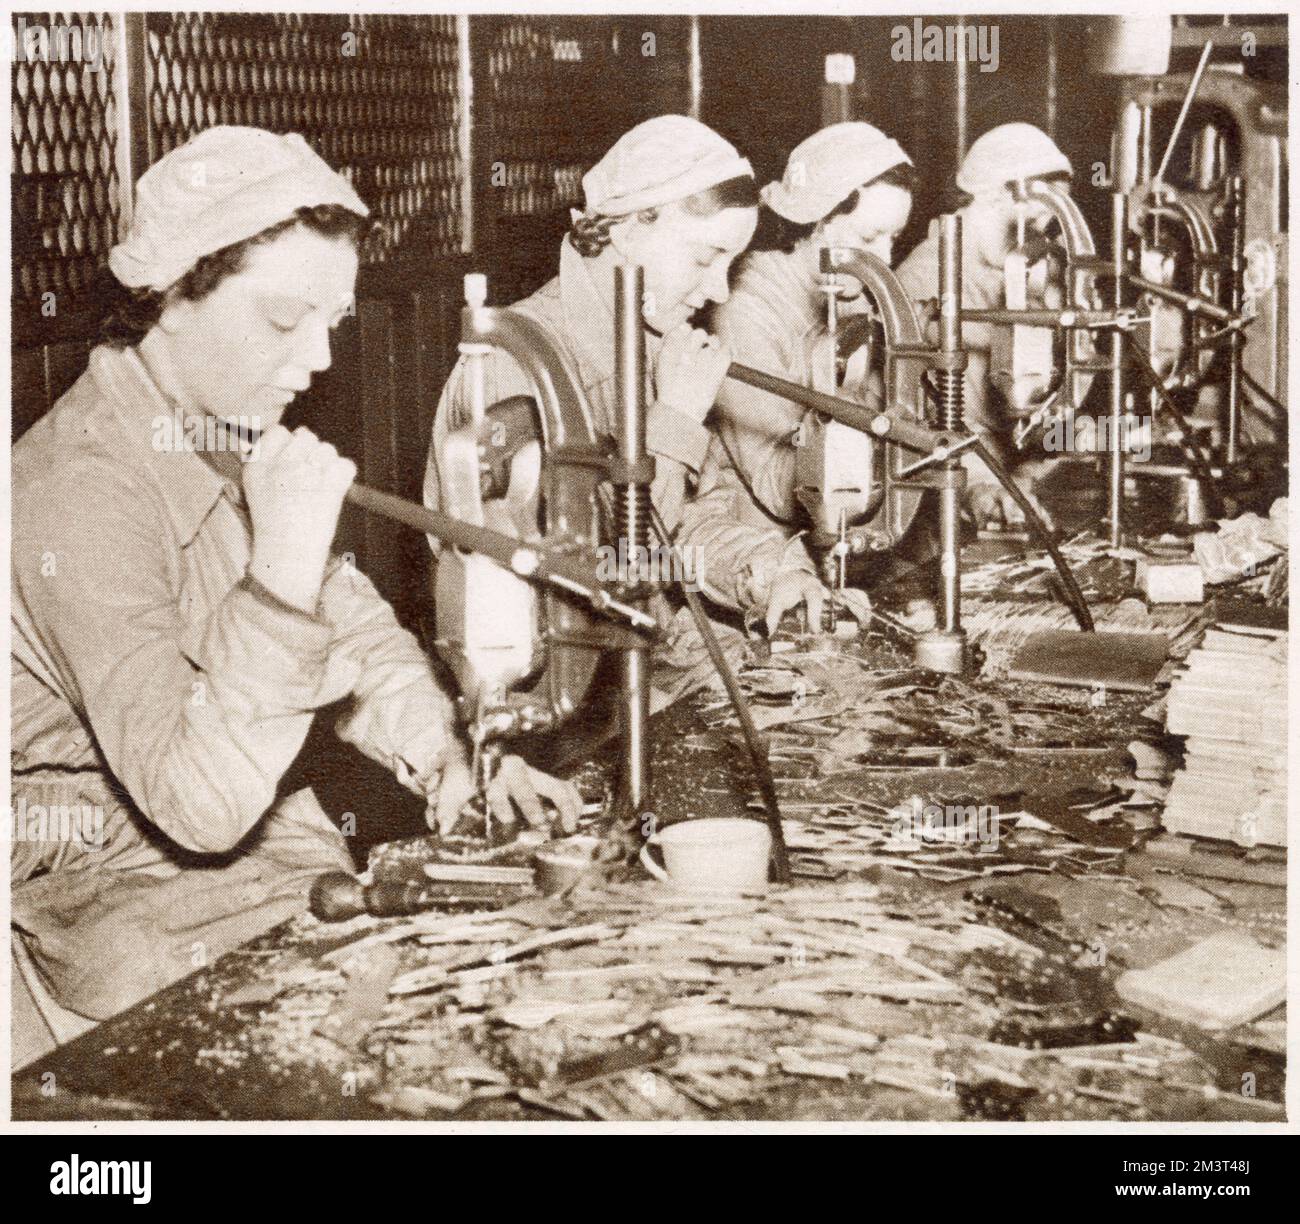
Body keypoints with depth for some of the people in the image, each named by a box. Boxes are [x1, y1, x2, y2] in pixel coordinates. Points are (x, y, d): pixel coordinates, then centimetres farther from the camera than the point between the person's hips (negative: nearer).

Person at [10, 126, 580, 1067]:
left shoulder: (234, 441, 4)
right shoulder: (79, 493, -26)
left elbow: (354, 627, 14)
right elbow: (199, 807, -31)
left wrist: (445, 754, -4)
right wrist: (284, 575, -39)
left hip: (279, 845, 8)